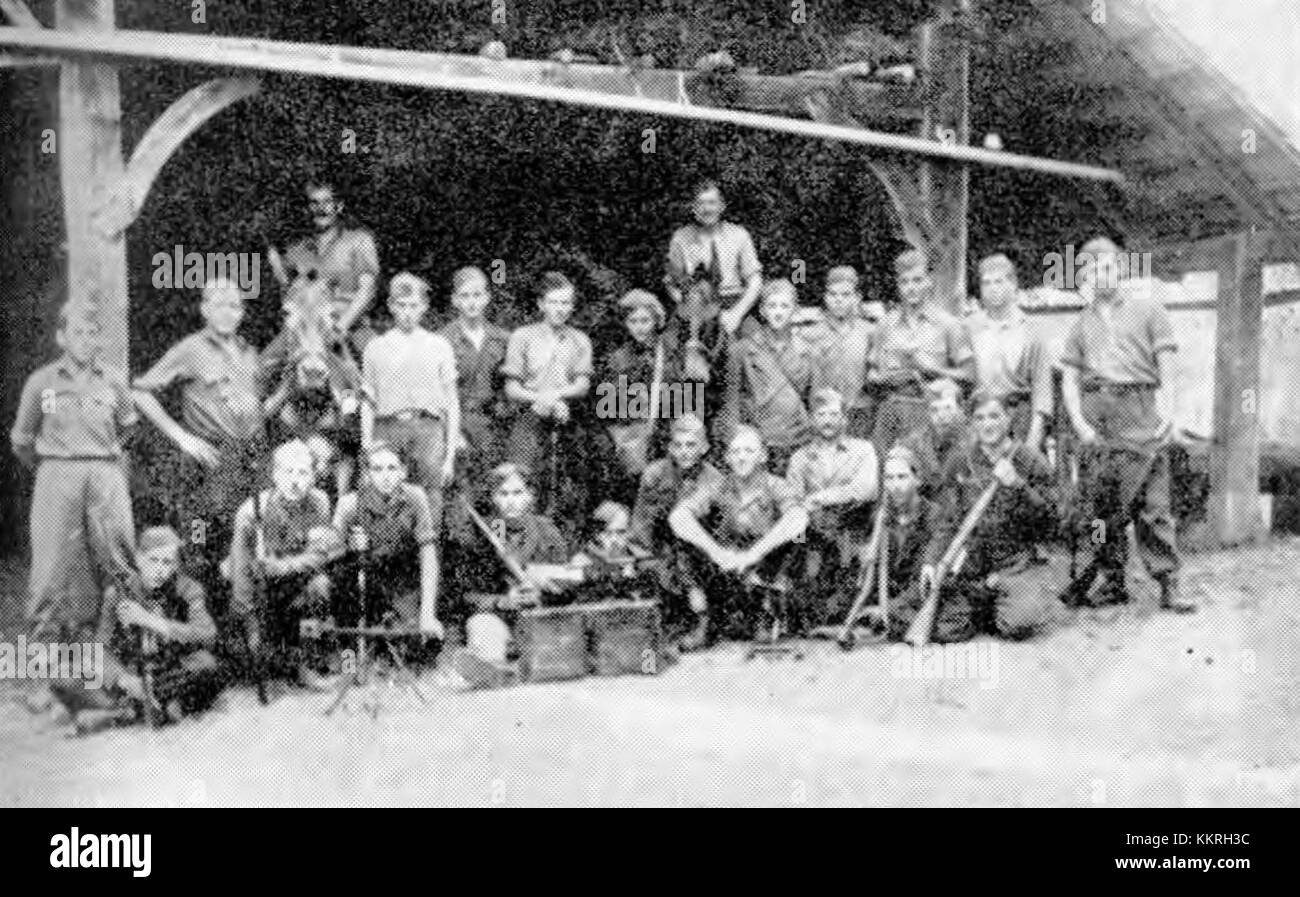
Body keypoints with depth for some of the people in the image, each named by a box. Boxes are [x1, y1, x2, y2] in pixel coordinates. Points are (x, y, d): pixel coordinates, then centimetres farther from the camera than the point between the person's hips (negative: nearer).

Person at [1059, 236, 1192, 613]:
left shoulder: (1147, 306, 9)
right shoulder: (1082, 322, 18)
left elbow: (1167, 364, 4)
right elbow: (1069, 378, 13)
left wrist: (1166, 408, -9)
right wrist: (1079, 423, -1)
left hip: (1140, 409, -3)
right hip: (1095, 411, 3)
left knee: (1152, 498, -7)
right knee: (1099, 497, 1)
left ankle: (1168, 583, -5)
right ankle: (1111, 581, 9)